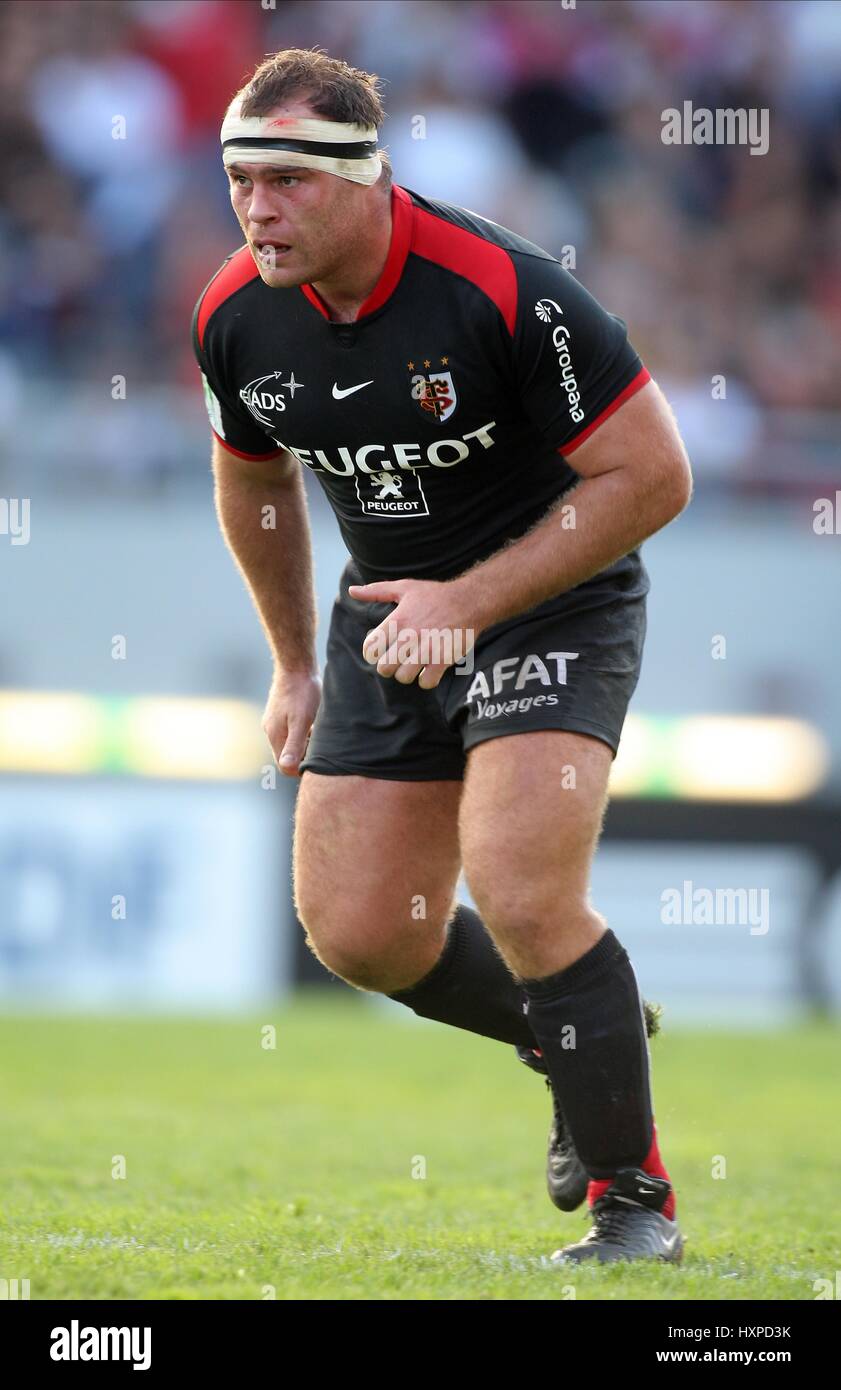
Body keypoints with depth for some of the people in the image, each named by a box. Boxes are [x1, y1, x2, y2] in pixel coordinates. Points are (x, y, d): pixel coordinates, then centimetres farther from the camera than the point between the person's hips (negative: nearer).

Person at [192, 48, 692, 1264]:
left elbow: (651, 475, -21)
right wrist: (294, 664, 19)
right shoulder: (236, 318, -8)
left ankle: (634, 1193, -6)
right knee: (357, 931, 3)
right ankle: (586, 1037, 31)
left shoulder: (502, 290, -27)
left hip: (555, 598, -6)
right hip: (391, 615, 6)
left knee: (521, 894, -23)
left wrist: (472, 602, -24)